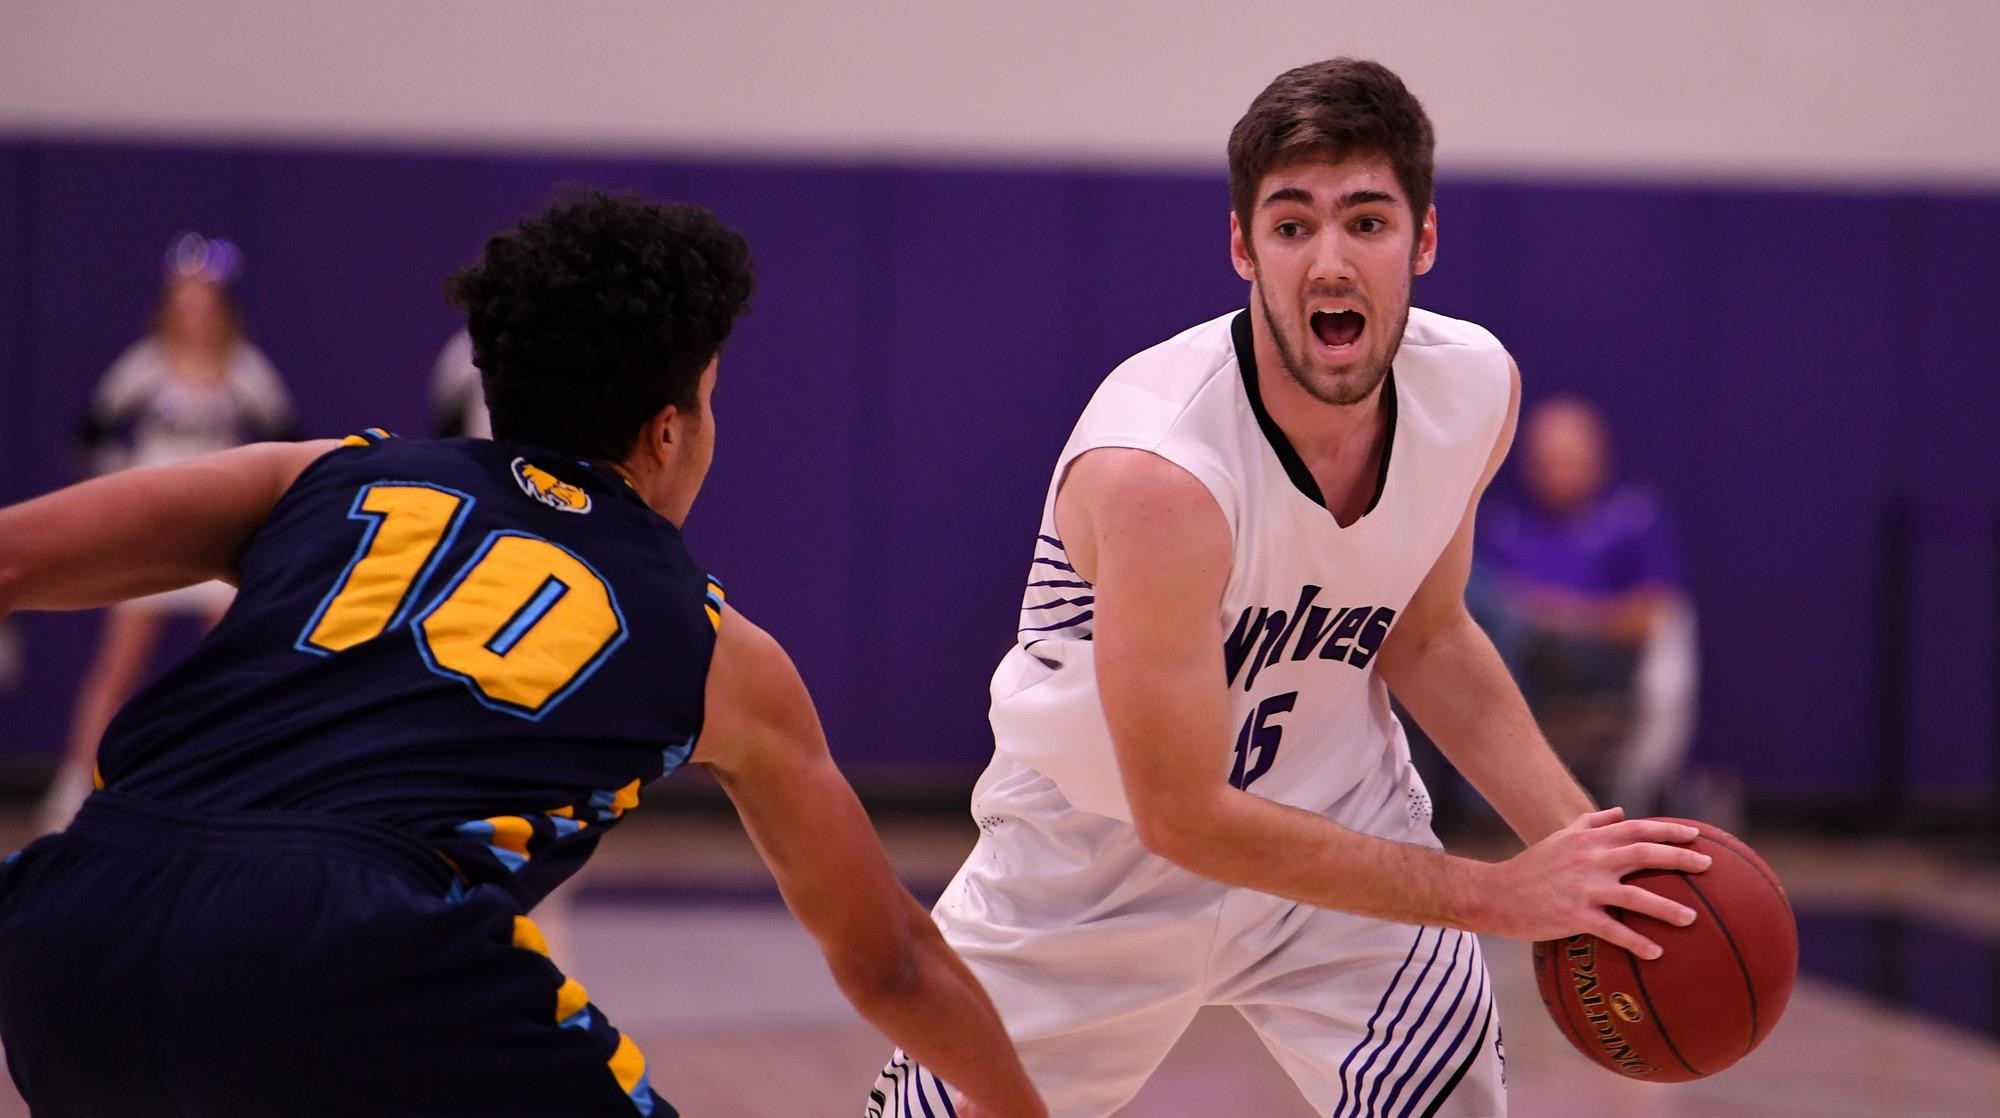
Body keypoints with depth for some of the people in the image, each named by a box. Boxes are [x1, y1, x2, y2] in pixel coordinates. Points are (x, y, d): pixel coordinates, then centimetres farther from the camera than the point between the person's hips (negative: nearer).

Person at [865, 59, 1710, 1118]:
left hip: (1340, 815, 4)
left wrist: (1584, 841, -11)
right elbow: (1181, 817, -30)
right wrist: (1499, 894, -29)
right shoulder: (1156, 467, -34)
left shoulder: (1473, 387, -15)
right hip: (1097, 858, -4)